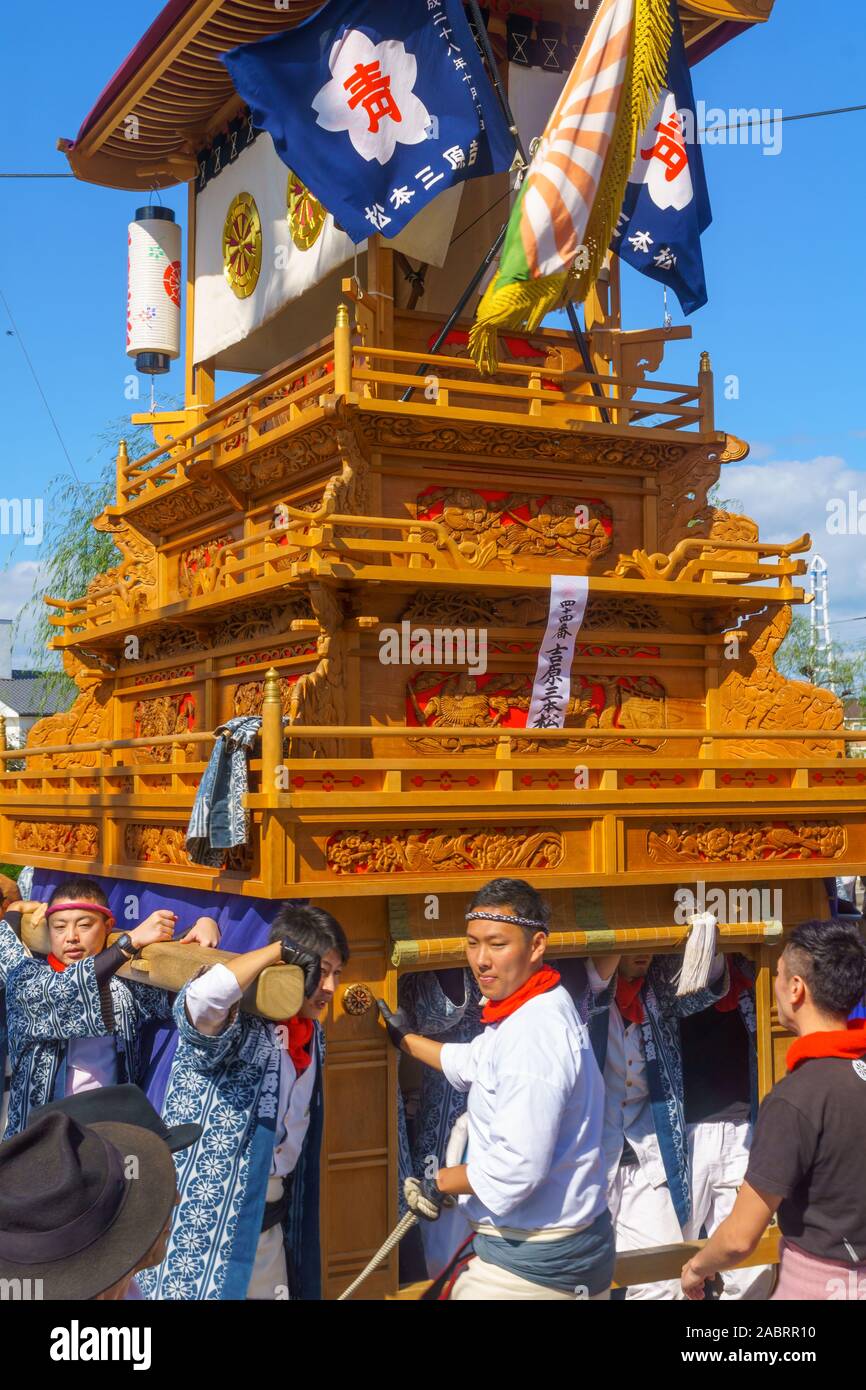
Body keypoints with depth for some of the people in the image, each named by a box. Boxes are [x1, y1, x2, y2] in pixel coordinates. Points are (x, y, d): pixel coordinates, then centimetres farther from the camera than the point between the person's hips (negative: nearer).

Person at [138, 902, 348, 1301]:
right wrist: (278, 950, -31)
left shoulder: (311, 1032, 7)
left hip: (271, 1219, 8)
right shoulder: (239, 1023, -18)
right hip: (204, 1218, -8)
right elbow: (200, 999, -42)